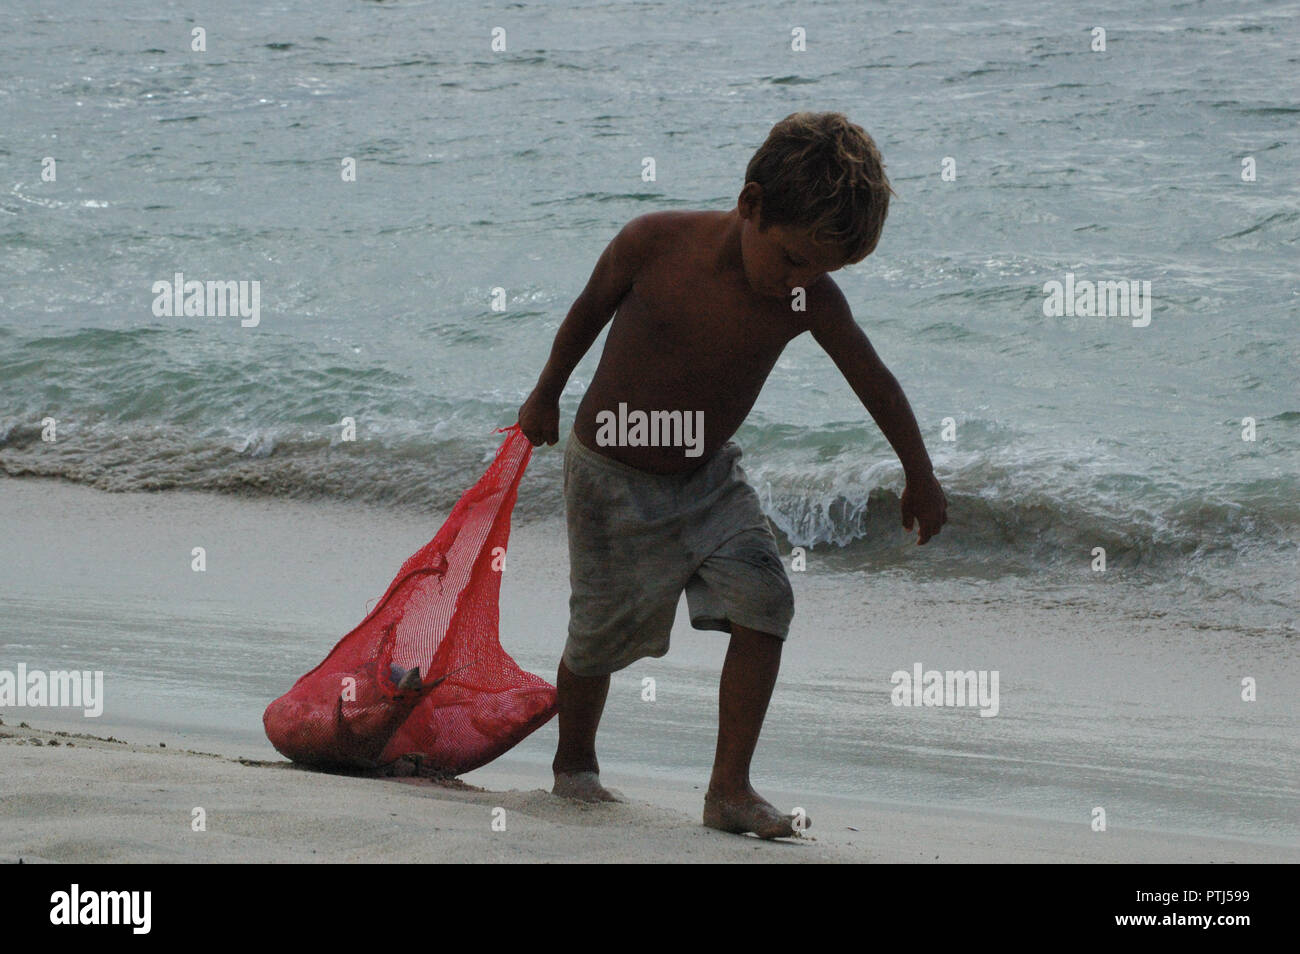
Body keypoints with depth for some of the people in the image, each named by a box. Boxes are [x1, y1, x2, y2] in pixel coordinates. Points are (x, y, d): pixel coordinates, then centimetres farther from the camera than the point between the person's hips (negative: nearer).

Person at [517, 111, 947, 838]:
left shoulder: (812, 301, -16)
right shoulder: (654, 245, -22)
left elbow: (874, 380, -2)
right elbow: (591, 310, -3)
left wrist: (921, 478, 6)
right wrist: (547, 396, 10)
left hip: (710, 477, 3)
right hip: (613, 478, -3)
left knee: (763, 601, -15)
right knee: (604, 635, 4)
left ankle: (731, 789, -11)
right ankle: (574, 764, 33)